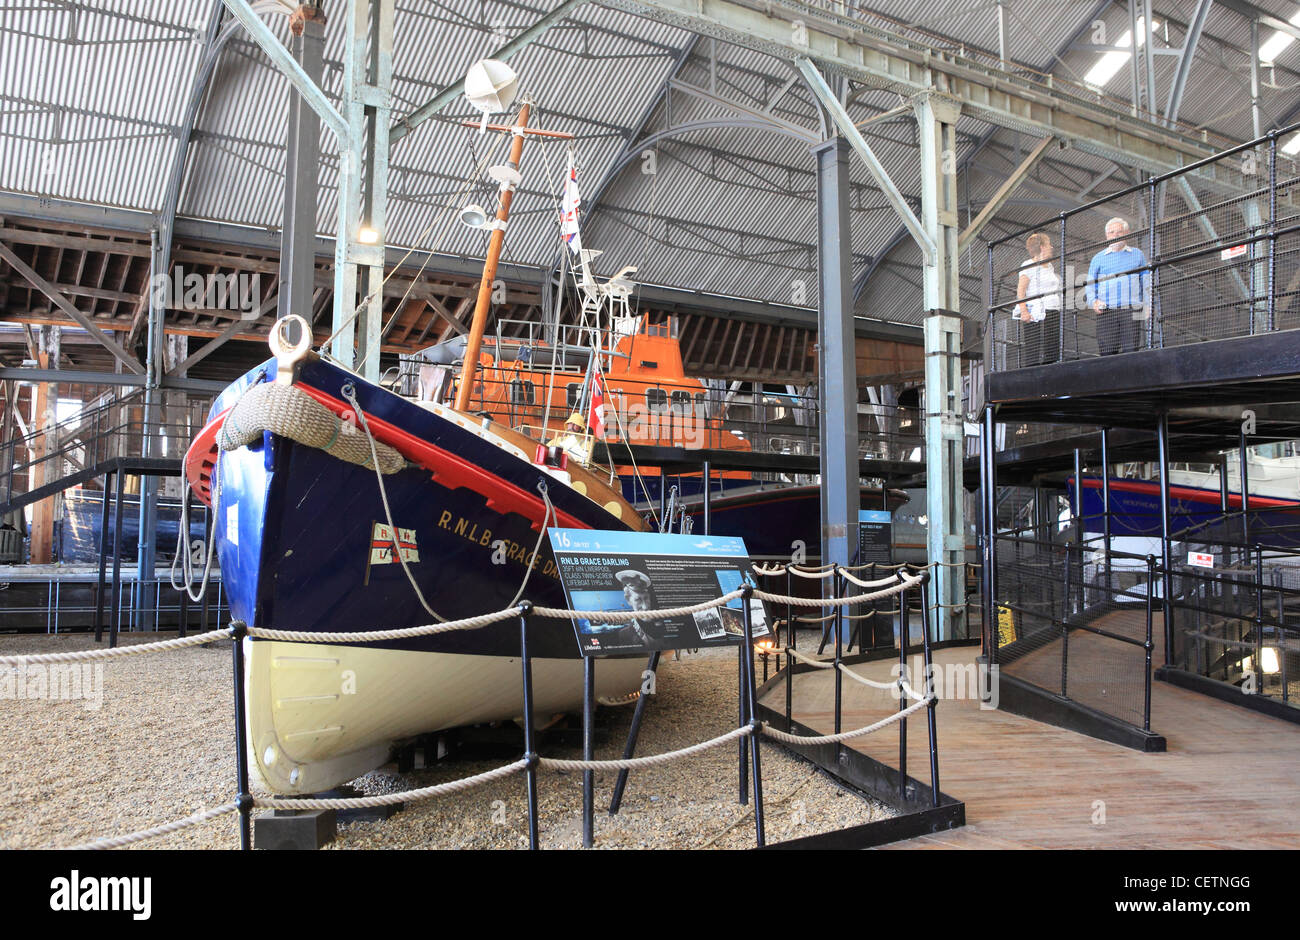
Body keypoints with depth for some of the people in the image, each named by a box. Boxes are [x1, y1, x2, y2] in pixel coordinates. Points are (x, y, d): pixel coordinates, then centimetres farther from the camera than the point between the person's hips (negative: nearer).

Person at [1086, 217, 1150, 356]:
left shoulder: (1138, 255, 18)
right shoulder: (1098, 258, 16)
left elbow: (1146, 282, 17)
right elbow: (1091, 284, 14)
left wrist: (1147, 305, 5)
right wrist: (1093, 301, -6)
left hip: (1131, 310, 0)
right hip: (1106, 312, 0)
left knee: (1131, 349, -10)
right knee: (1107, 351, -7)